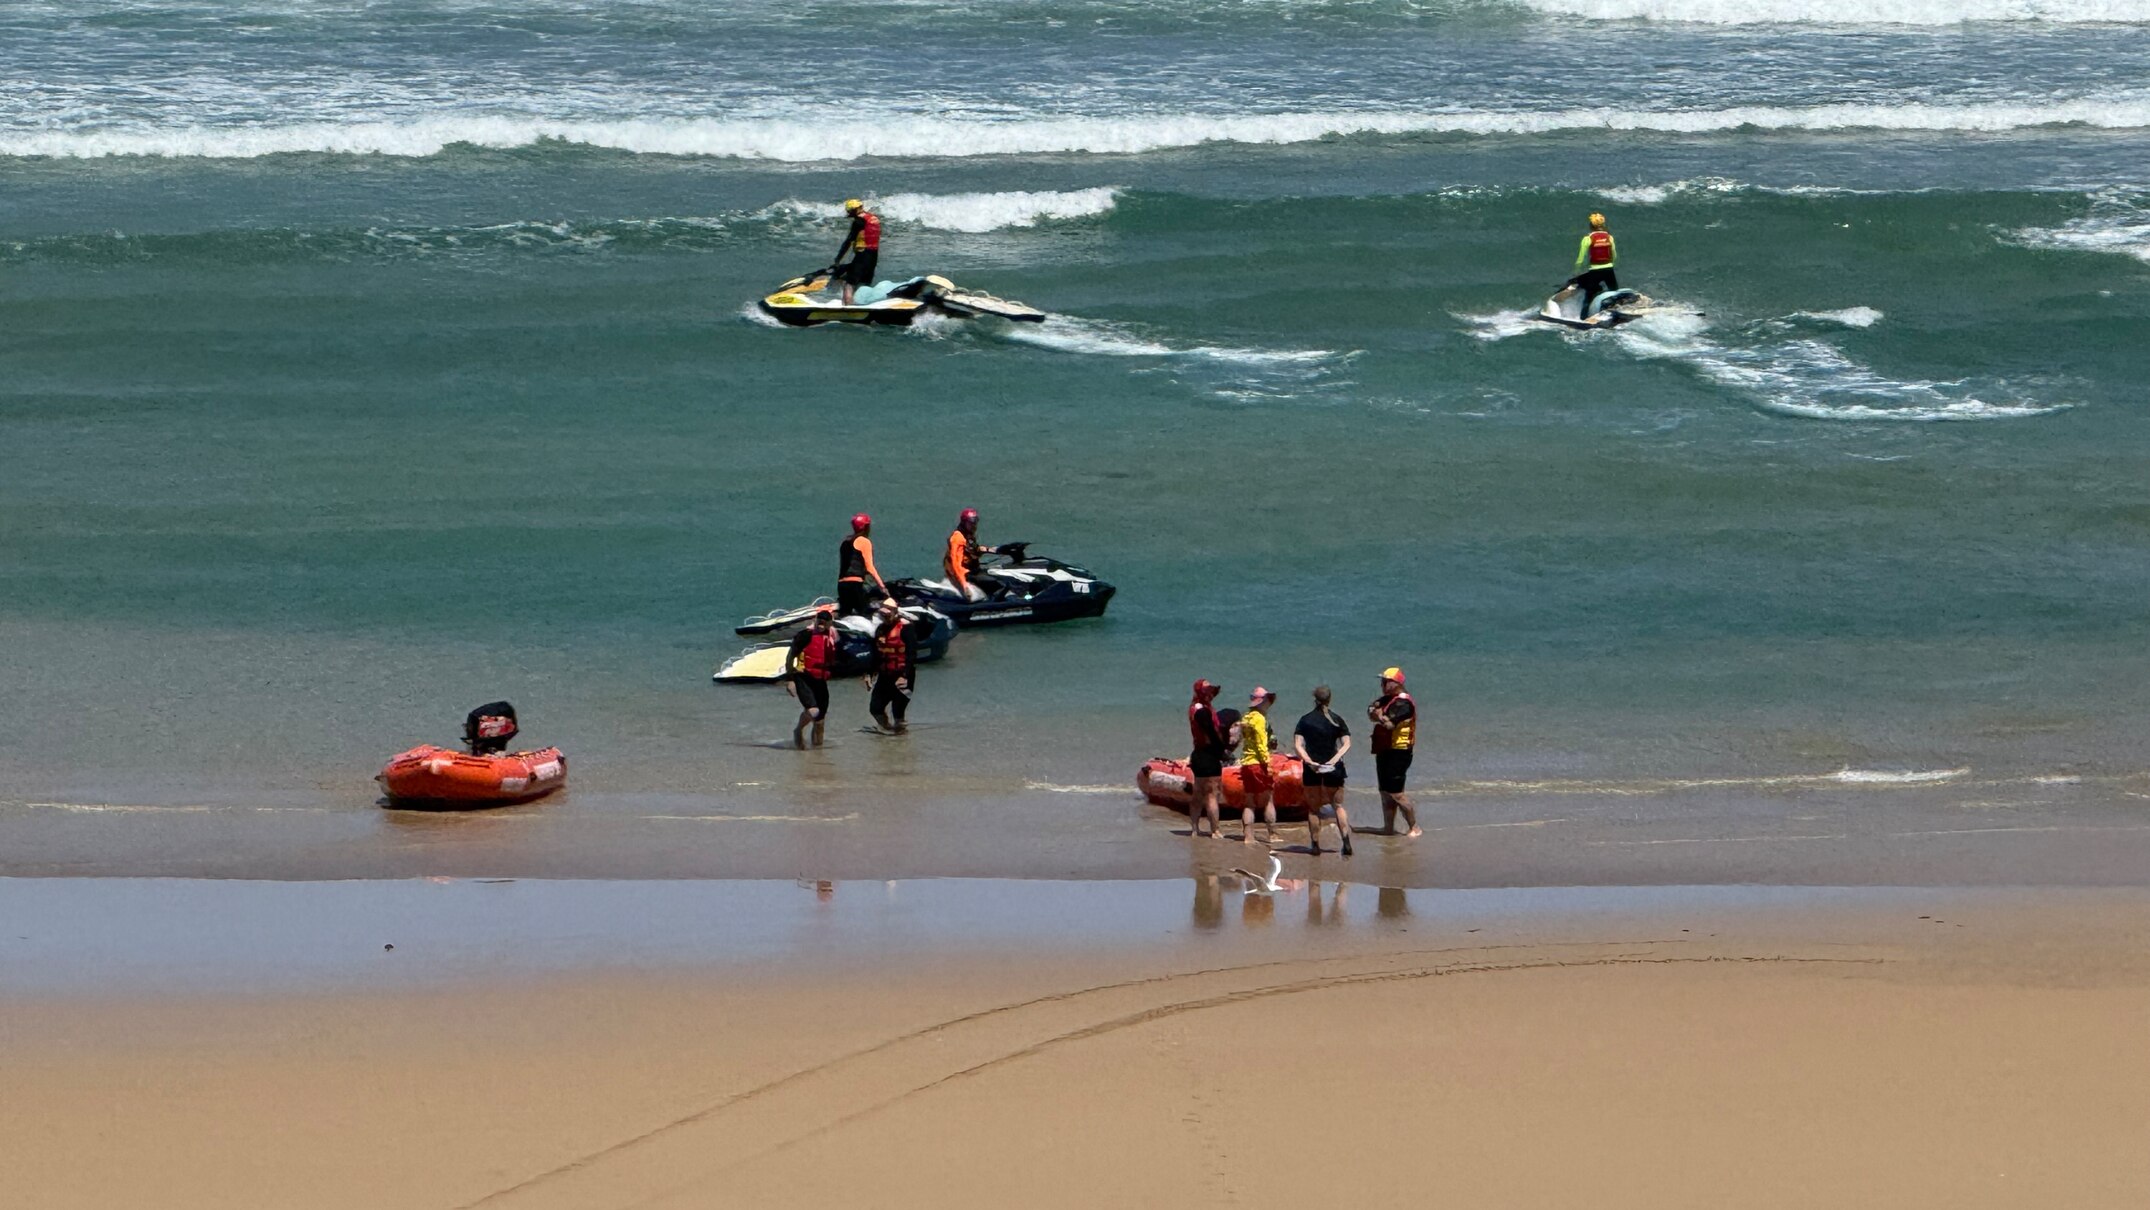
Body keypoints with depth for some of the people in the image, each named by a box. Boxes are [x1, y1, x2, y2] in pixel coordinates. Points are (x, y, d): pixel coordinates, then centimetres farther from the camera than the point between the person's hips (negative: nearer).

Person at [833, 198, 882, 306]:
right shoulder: (875, 218, 14)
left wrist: (837, 260, -11)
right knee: (865, 284, 17)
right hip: (874, 256, 8)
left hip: (862, 255, -8)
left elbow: (848, 241, -13)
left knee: (849, 284, -10)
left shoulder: (859, 221, -11)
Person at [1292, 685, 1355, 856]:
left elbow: (1297, 745, -9)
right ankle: (1346, 842, -8)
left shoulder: (1305, 720, 0)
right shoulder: (1336, 719, 1)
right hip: (1333, 768, 0)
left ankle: (1315, 844, 9)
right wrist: (1335, 759, -14)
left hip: (1311, 768, 0)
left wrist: (1309, 761, -14)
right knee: (1338, 806, 9)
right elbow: (1346, 743, -8)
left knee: (1313, 808, 11)